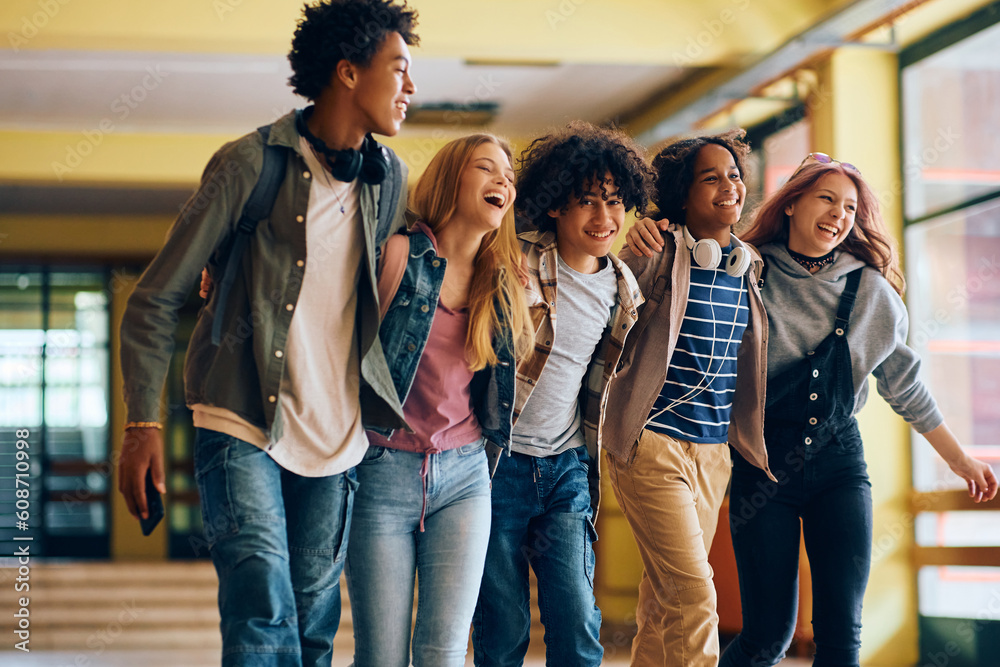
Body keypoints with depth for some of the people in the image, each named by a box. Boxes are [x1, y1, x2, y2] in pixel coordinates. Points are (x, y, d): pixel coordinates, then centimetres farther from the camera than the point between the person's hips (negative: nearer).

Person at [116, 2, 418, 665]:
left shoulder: (390, 177, 8)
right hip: (243, 429, -5)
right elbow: (156, 299, -5)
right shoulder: (251, 164, -7)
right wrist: (144, 423, -13)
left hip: (337, 437, 5)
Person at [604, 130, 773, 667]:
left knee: (665, 594, 12)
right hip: (652, 445, -6)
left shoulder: (748, 267, 10)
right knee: (694, 596, -13)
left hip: (715, 451, 6)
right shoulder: (656, 255, -9)